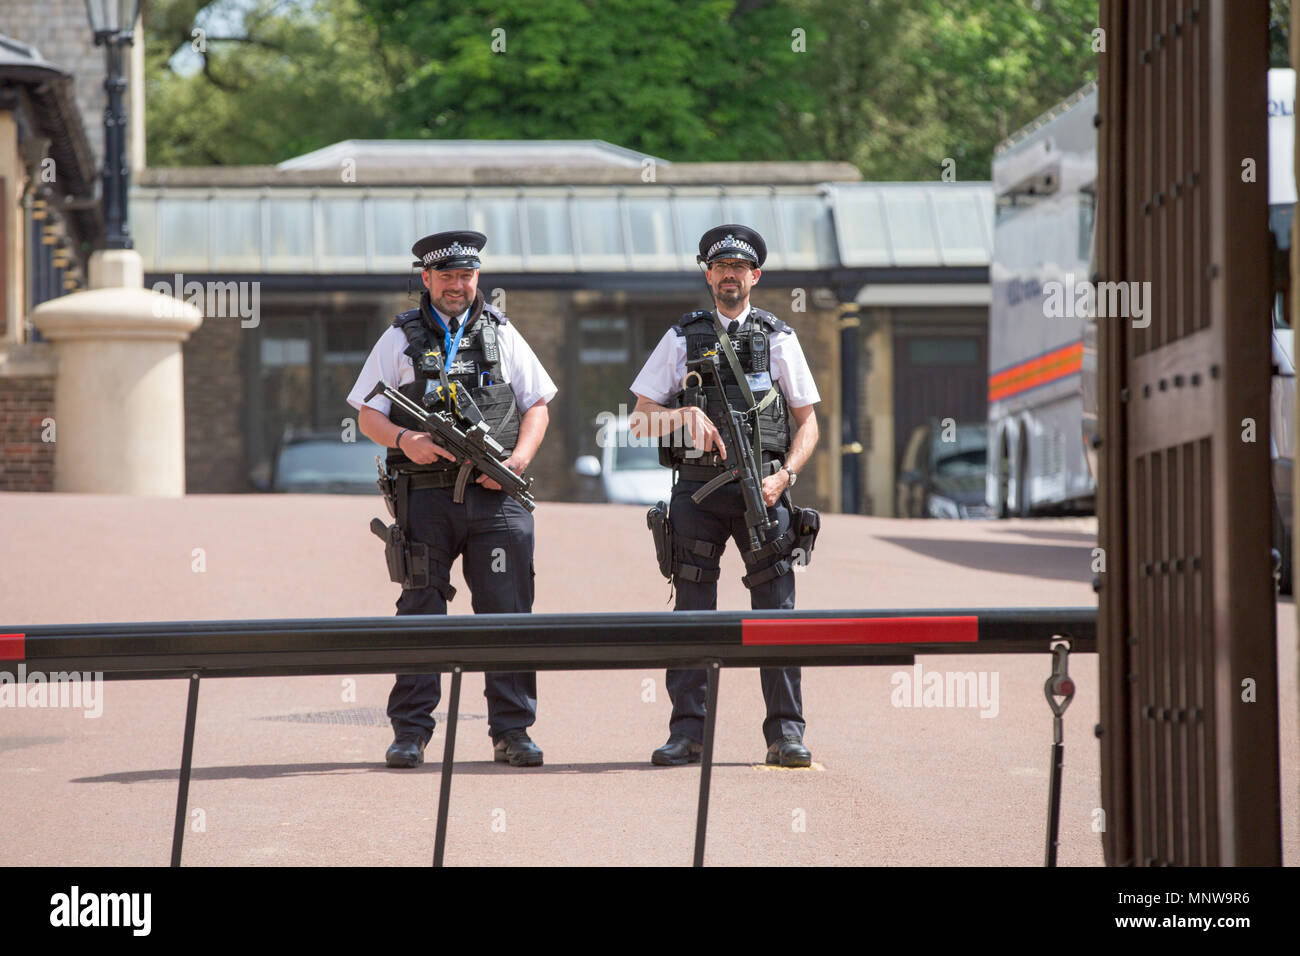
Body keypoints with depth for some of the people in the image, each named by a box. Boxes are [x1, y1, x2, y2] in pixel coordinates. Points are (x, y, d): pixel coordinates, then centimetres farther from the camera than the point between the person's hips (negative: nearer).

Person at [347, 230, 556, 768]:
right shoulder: (400, 339, 9)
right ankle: (410, 732, 3)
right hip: (425, 496, -1)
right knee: (420, 611, 0)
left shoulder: (501, 334, 14)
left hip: (495, 496, 1)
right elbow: (367, 416, 7)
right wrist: (404, 440, -13)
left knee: (507, 612, -2)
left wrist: (519, 459, -4)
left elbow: (537, 404, 13)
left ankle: (512, 730, 3)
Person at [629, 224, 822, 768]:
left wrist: (785, 475, -7)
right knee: (693, 610, -2)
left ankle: (785, 733, -3)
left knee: (775, 610, -5)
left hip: (762, 489, 0)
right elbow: (641, 418, 9)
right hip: (697, 487, 1)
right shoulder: (682, 339, 11)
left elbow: (807, 420, 9)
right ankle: (687, 733, 1)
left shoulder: (778, 339, 10)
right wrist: (686, 415, -11)